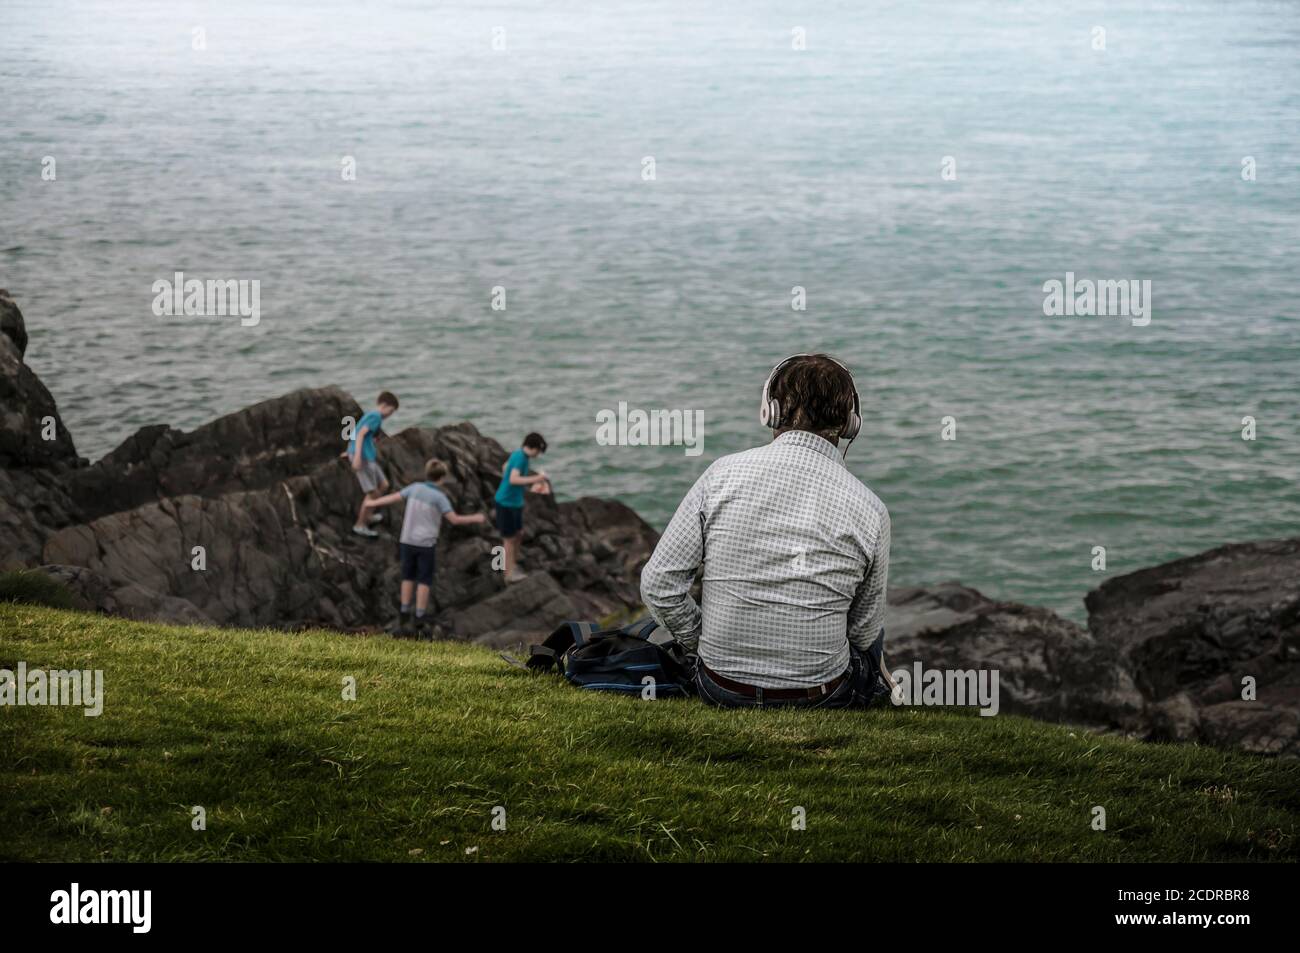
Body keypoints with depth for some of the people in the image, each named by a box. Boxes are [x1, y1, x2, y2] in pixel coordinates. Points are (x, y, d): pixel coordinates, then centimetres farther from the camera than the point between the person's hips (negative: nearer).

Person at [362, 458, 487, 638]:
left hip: (408, 541, 4)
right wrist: (475, 518, 1)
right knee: (424, 581, 4)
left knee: (408, 578, 17)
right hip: (426, 544, -4)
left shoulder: (415, 487, 0)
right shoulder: (439, 496, -13)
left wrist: (372, 503, 25)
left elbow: (392, 497, 9)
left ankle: (404, 618, 12)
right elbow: (454, 519, -14)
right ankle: (419, 622, 2)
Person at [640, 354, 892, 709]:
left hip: (721, 689, 2)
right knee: (872, 638, 36)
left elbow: (659, 583, -9)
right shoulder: (869, 509, -11)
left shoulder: (724, 474, -10)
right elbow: (862, 631, 0)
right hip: (819, 699, -2)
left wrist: (702, 642, 8)